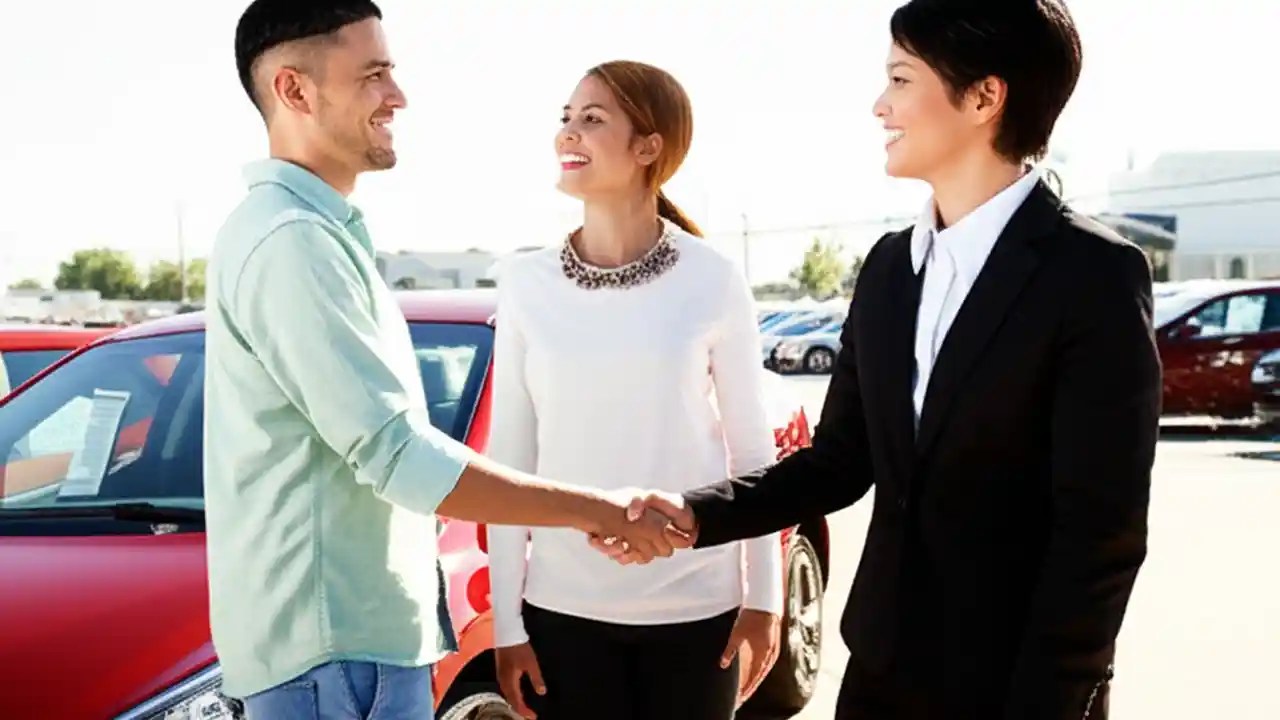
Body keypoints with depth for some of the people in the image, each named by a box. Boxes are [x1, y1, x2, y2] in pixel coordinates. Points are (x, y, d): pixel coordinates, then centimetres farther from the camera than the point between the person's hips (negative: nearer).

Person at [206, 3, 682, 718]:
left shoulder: (320, 229, 14)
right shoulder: (291, 239, -19)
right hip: (332, 638, -10)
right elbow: (395, 453, -23)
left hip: (357, 623, 10)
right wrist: (599, 509, -19)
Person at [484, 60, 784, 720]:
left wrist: (764, 595, 2)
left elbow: (752, 449, 1)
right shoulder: (526, 283, -2)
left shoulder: (712, 280, -6)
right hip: (563, 609, 1)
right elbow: (508, 458, 1)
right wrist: (506, 620, 0)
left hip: (695, 608, -1)